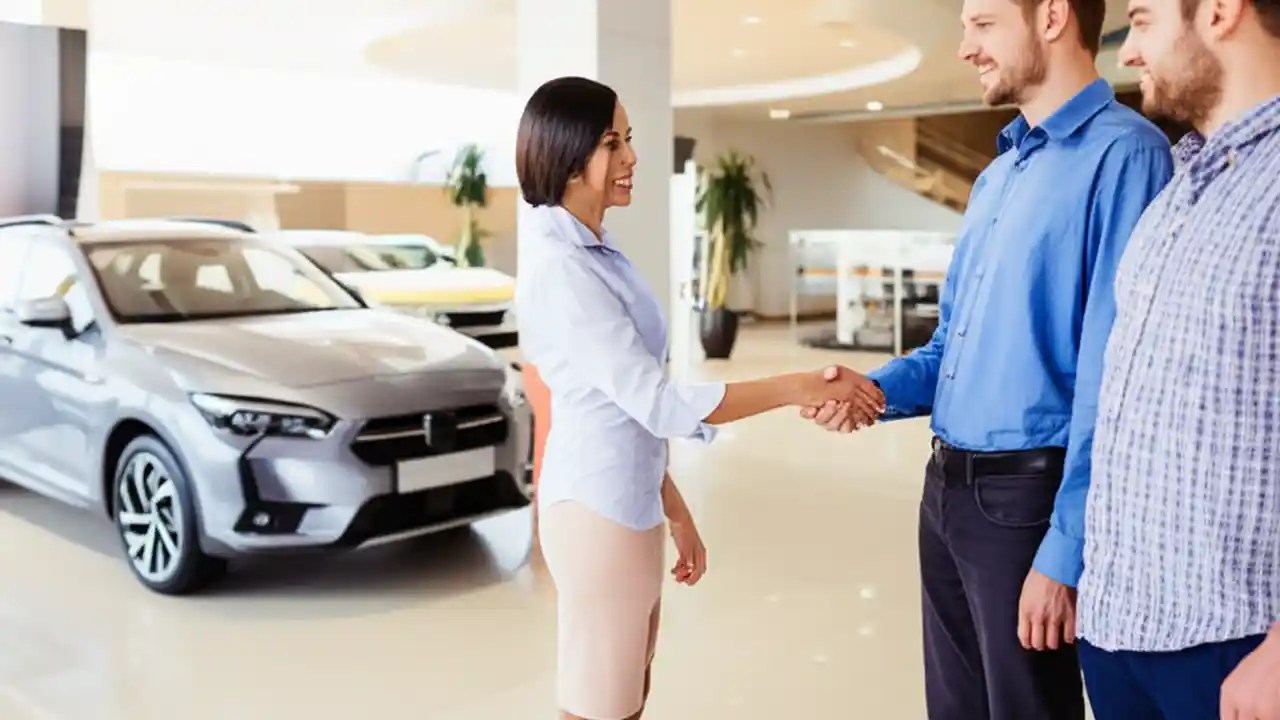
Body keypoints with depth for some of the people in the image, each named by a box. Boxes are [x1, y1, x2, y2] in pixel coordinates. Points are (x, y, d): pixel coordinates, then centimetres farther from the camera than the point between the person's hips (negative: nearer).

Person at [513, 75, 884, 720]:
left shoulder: (598, 254, 10)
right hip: (598, 512, -9)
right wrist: (802, 389, -22)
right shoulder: (558, 267, -19)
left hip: (629, 506, 9)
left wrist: (674, 510, 16)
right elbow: (659, 403, -23)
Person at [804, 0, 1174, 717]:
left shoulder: (1121, 152, -14)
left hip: (1028, 492, -8)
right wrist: (875, 390, 1)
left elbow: (1112, 376, -20)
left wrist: (1065, 548, -21)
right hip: (946, 487, 8)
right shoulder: (996, 175, 14)